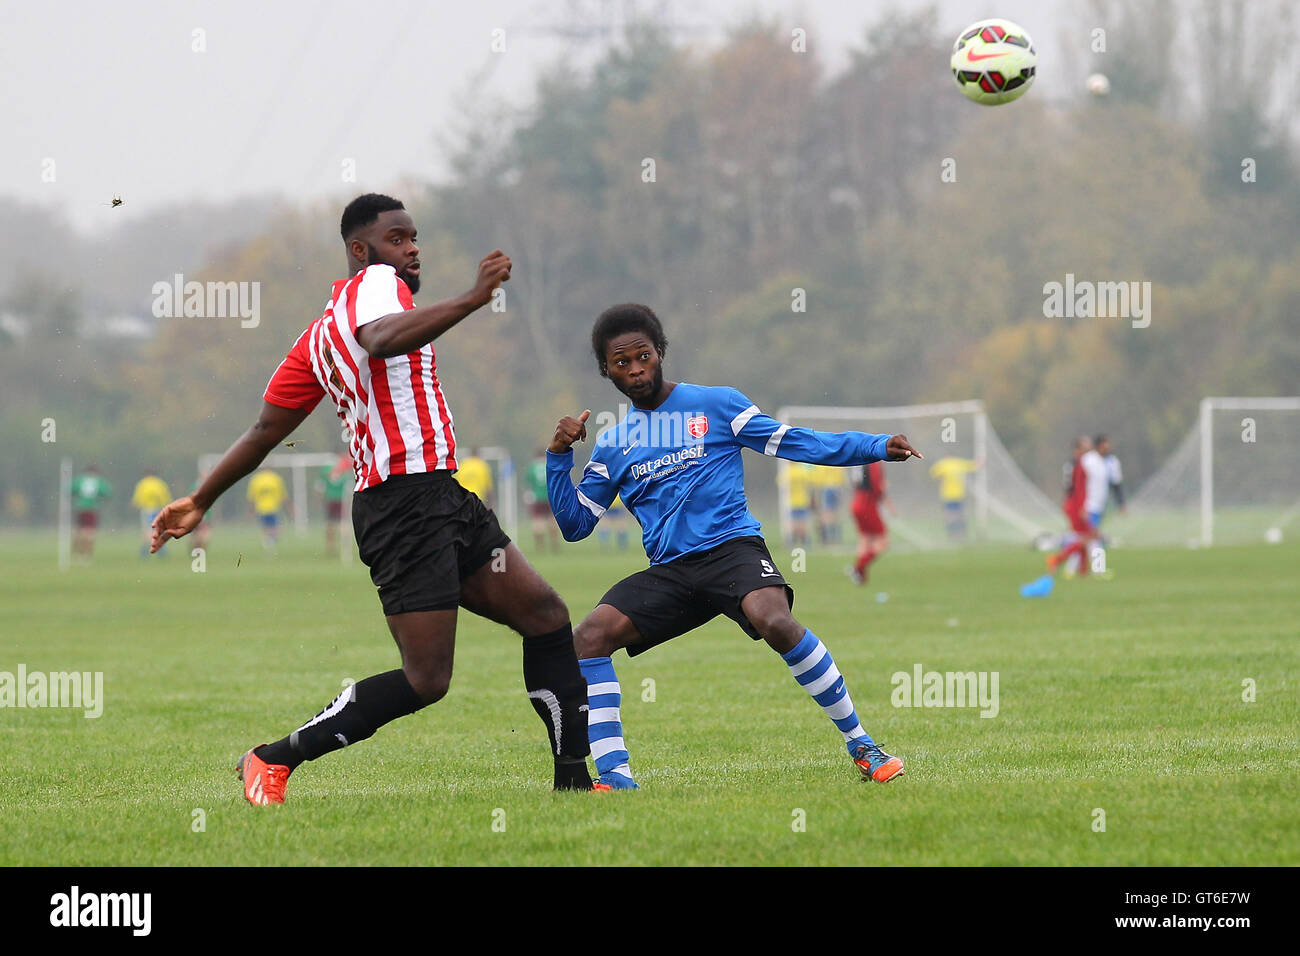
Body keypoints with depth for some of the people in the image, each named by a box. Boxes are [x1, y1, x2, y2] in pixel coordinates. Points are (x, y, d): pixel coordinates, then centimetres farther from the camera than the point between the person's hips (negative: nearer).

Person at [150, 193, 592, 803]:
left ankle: (573, 776, 11)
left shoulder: (320, 336, 20)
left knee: (546, 616, 10)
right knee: (426, 680, -12)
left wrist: (199, 502, 25)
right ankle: (275, 760, -3)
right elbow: (381, 341, -31)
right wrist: (472, 299, -34)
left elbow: (265, 429, 19)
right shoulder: (376, 283, -5)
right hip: (408, 498, -10)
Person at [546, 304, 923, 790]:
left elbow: (795, 443, 5)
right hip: (667, 570, 4)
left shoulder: (715, 404, 8)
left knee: (774, 622, -33)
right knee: (589, 636, -19)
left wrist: (878, 446, -6)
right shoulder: (612, 445, 17)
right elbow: (573, 524, 16)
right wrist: (558, 458, 2)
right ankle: (615, 775, -16)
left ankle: (860, 745, -20)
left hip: (730, 547, -4)